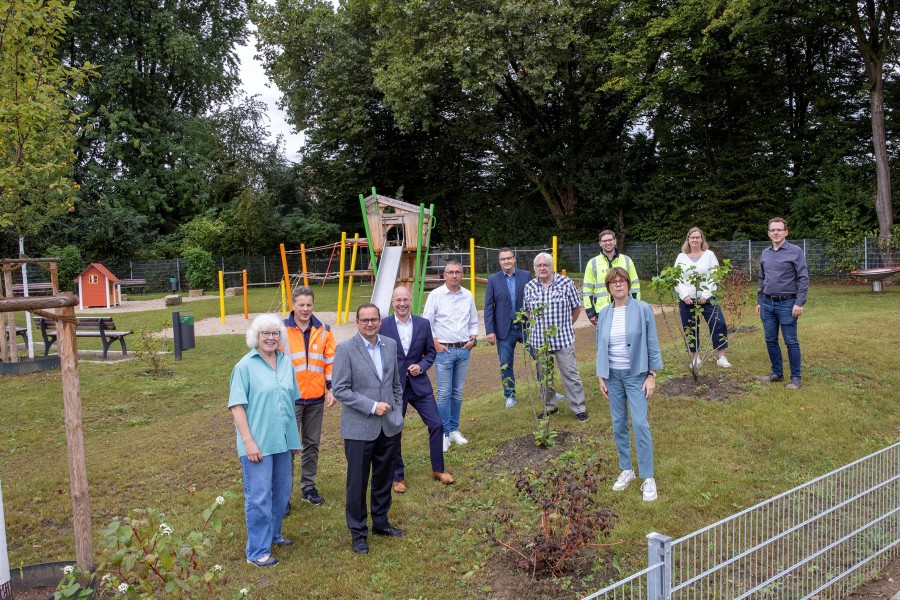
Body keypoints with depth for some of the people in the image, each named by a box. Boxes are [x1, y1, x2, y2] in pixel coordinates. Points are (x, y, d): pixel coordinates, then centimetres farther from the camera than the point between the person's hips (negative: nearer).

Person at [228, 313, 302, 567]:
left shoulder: (286, 363, 7)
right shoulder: (245, 366, -10)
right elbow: (237, 405, -12)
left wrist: (294, 436, 15)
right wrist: (248, 441, -18)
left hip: (283, 440, 6)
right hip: (258, 442, -6)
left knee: (282, 491, 17)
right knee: (259, 496, -1)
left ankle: (273, 534, 36)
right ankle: (257, 551, 11)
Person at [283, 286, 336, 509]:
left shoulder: (323, 331, 4)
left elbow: (330, 361, 7)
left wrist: (331, 388, -1)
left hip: (316, 398, 3)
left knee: (312, 444, 13)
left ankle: (308, 487, 27)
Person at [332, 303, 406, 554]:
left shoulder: (390, 345, 5)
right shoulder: (345, 349, -11)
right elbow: (339, 389, -14)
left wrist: (398, 413, 11)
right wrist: (371, 407, -18)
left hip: (389, 427, 5)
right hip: (359, 428, -5)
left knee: (384, 478, 17)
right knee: (358, 482, 6)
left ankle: (380, 522, 35)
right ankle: (358, 532, 22)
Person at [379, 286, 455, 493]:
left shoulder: (423, 324, 0)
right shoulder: (383, 326, -7)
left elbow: (431, 352, 8)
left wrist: (421, 366, -9)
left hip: (419, 384, 2)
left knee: (436, 425, 2)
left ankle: (438, 469, 23)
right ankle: (398, 476, 26)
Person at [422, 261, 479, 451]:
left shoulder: (468, 296, 6)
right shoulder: (435, 295, -5)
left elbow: (474, 321, 15)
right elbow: (426, 323, -4)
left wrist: (473, 339, 2)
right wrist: (435, 343, -9)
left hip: (464, 350, 4)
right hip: (443, 350, -4)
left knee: (458, 392, 10)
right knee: (444, 393, -4)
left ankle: (454, 429, 22)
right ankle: (444, 433, 5)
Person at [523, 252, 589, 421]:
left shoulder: (565, 283, -5)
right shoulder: (529, 287, 3)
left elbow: (577, 307, 4)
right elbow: (526, 310, 16)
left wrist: (566, 324, 6)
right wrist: (535, 326, 9)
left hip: (563, 338, -3)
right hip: (539, 340, 3)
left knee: (570, 374, 0)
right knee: (543, 375, 13)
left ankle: (579, 408, 12)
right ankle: (550, 406, 29)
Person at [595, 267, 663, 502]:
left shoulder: (642, 309, -7)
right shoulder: (604, 314, 3)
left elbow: (652, 344, -5)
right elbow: (600, 347, 9)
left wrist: (651, 376, -9)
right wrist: (601, 377, 6)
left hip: (636, 375, -4)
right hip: (613, 375, 4)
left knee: (640, 423, -9)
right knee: (618, 423, 9)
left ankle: (648, 477, 1)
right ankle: (626, 469, 24)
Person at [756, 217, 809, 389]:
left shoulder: (795, 251, -6)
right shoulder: (765, 253, 11)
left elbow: (803, 279, -9)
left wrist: (800, 303, -15)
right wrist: (759, 301, 17)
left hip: (787, 304, -5)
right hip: (767, 304, 6)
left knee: (791, 341, -1)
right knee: (770, 341, 11)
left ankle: (795, 377, 9)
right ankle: (777, 373, 24)